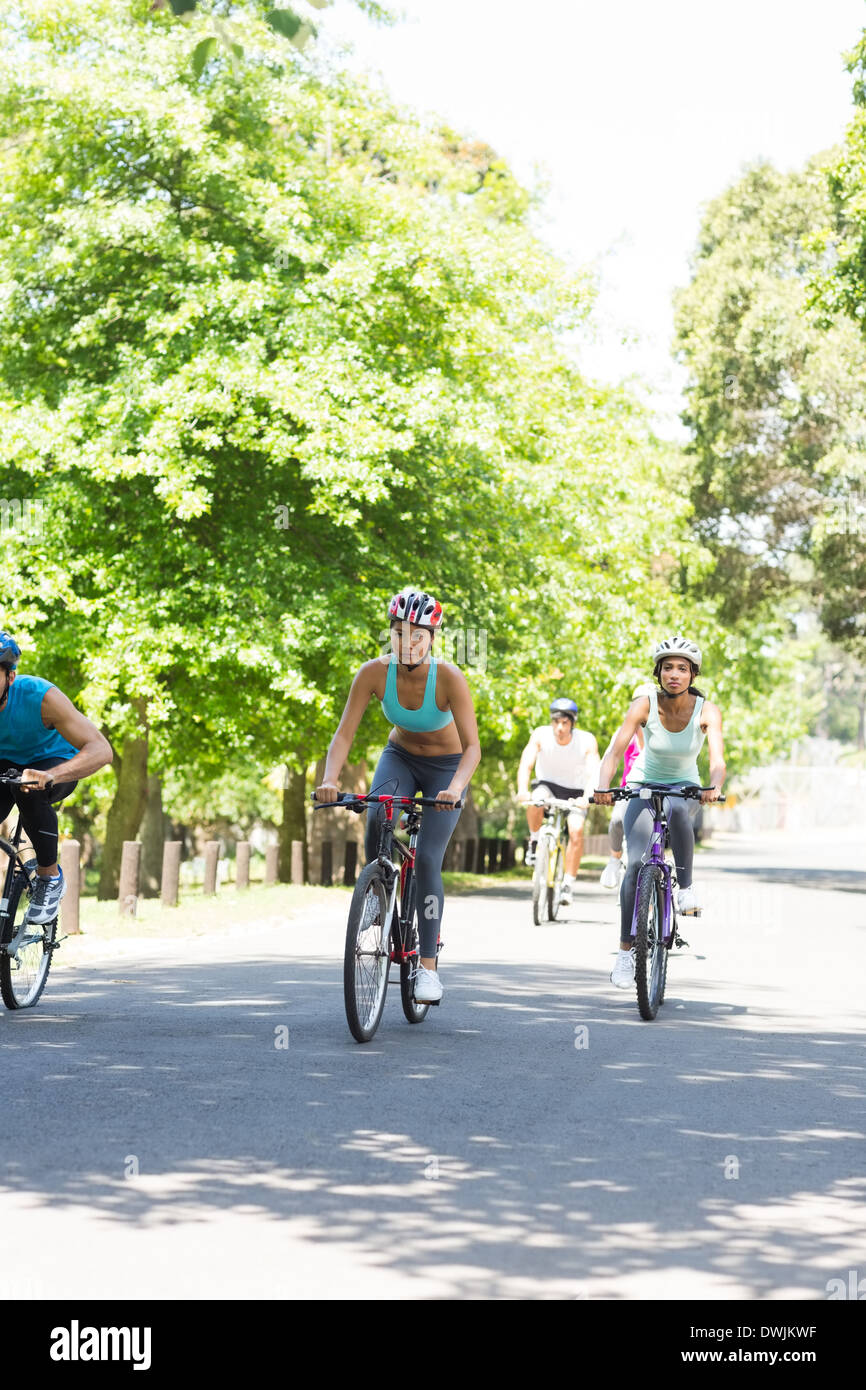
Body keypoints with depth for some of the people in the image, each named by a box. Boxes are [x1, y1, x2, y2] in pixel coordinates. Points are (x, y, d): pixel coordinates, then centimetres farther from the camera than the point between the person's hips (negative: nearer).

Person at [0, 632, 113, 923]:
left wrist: (50, 775, -57)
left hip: (54, 763, -3)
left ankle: (50, 877, -16)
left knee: (30, 791, -36)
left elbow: (101, 750, -39)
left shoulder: (39, 697, -33)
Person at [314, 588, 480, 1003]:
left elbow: (472, 747, -33)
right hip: (400, 756, 2)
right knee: (377, 820, -29)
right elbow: (344, 734, -23)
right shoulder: (375, 672, -22)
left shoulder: (449, 677, -29)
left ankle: (428, 965, -6)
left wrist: (455, 788, -51)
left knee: (427, 858, -15)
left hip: (445, 766, -2)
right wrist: (329, 779, -40)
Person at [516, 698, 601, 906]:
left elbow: (594, 773, -31)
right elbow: (526, 764, -27)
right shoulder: (541, 735, -18)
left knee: (576, 831, -24)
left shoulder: (587, 741, -21)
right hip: (548, 785, 0)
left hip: (575, 792, 0)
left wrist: (587, 798, -50)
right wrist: (522, 790, -46)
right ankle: (535, 841, -9)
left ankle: (568, 885, -14)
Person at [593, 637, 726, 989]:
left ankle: (686, 887, -22)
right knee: (637, 864, -18)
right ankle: (626, 950, -7)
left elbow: (717, 759, -30)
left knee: (676, 809, -38)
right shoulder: (645, 705, -18)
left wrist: (714, 787, -52)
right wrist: (603, 786, -46)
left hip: (685, 787, 0)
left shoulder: (707, 711, -17)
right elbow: (615, 750, -27)